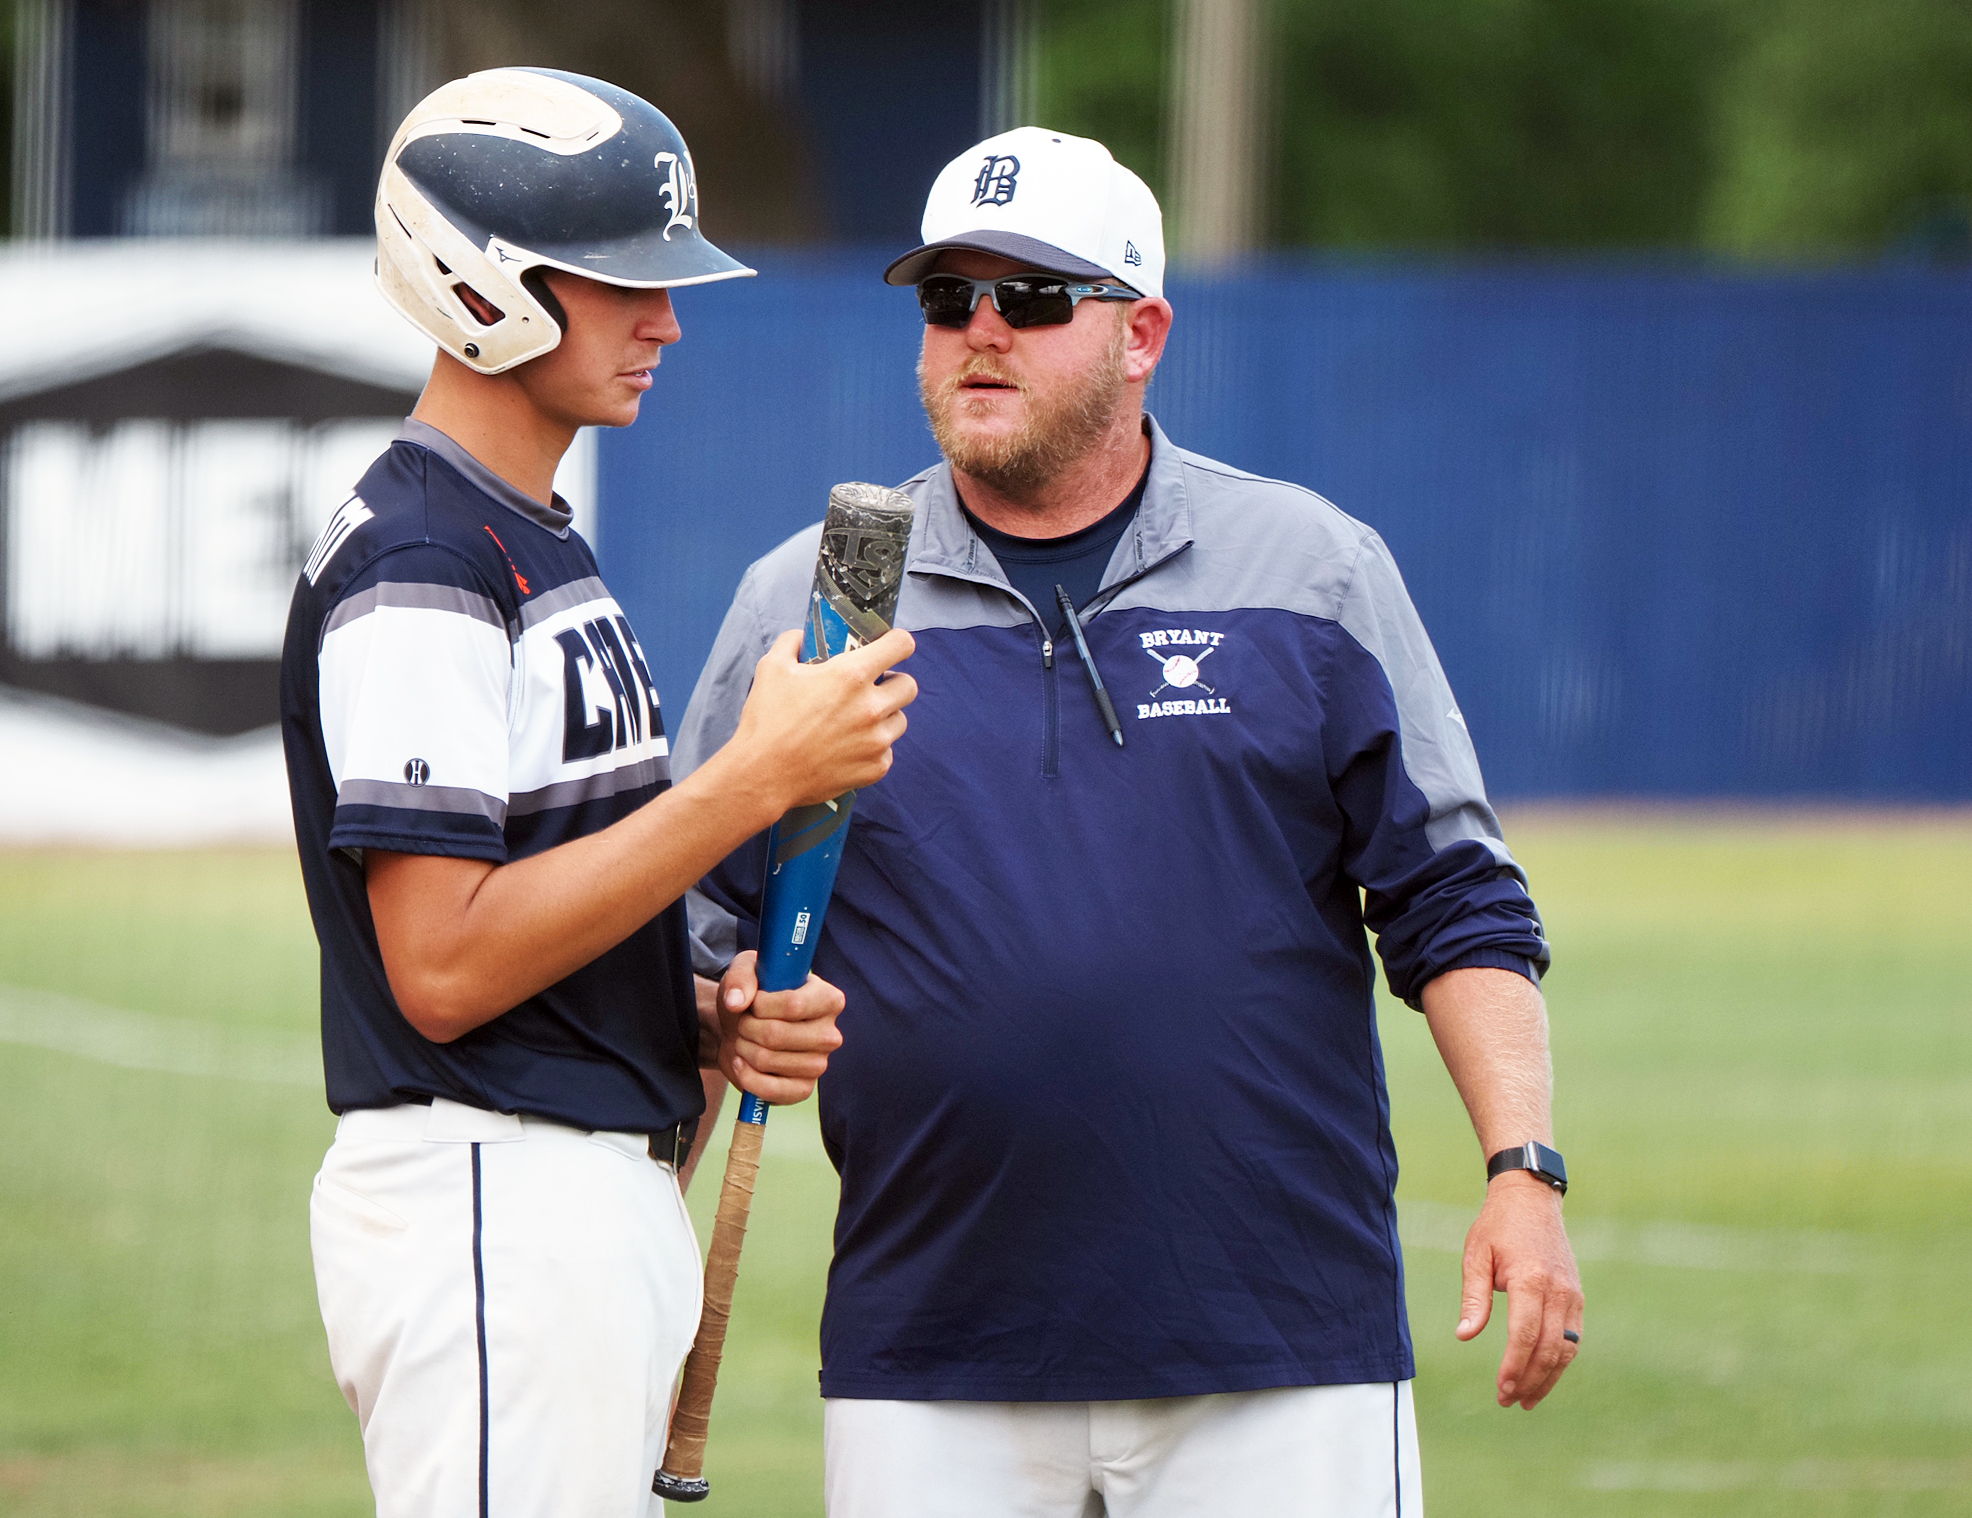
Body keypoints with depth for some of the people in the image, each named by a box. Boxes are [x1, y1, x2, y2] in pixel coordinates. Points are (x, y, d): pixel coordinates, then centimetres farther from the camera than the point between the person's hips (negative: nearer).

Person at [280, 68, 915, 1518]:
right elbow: (441, 969, -21)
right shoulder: (414, 564, -14)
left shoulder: (541, 542, 19)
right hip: (486, 1215, -10)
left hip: (605, 1205, 10)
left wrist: (725, 1018, 3)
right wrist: (755, 779, -20)